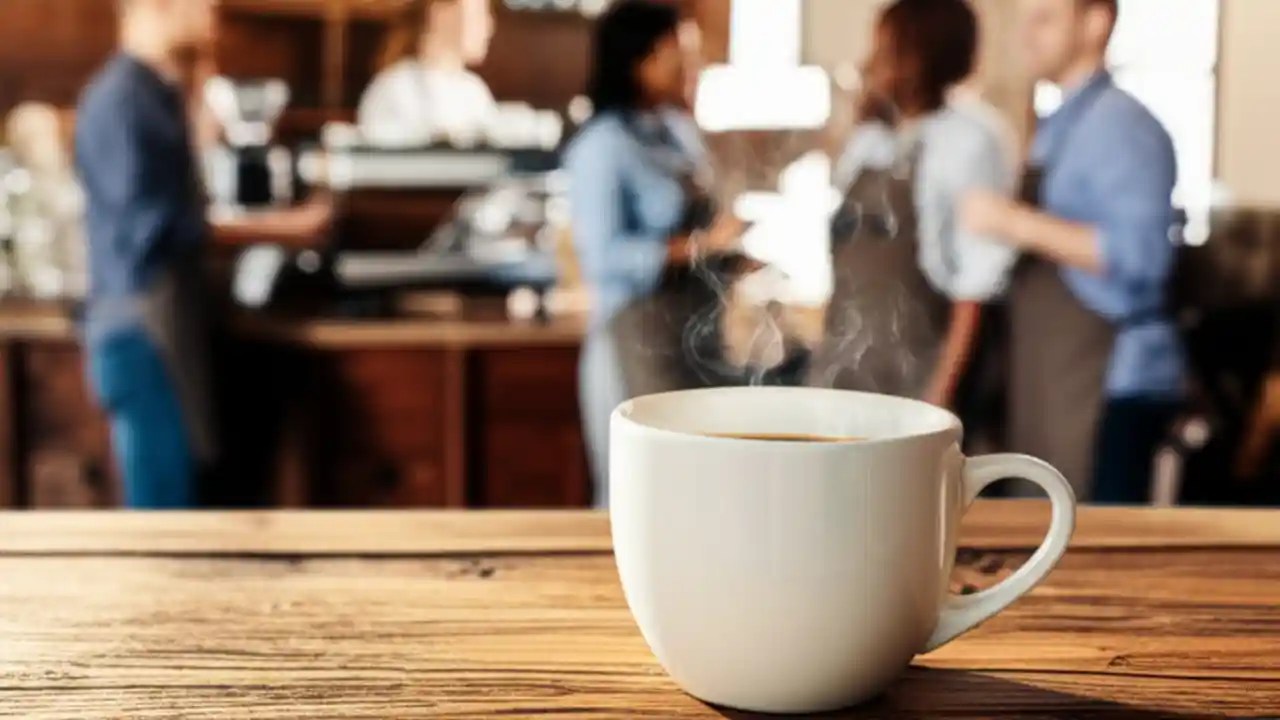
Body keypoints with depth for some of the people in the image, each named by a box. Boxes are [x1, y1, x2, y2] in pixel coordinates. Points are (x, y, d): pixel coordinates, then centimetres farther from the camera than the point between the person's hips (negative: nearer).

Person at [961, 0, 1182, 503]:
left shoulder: (1121, 124, -12)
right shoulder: (1056, 128, 17)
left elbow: (1140, 254, -23)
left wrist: (1019, 225, -22)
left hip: (1110, 390, -9)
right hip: (1051, 387, 9)